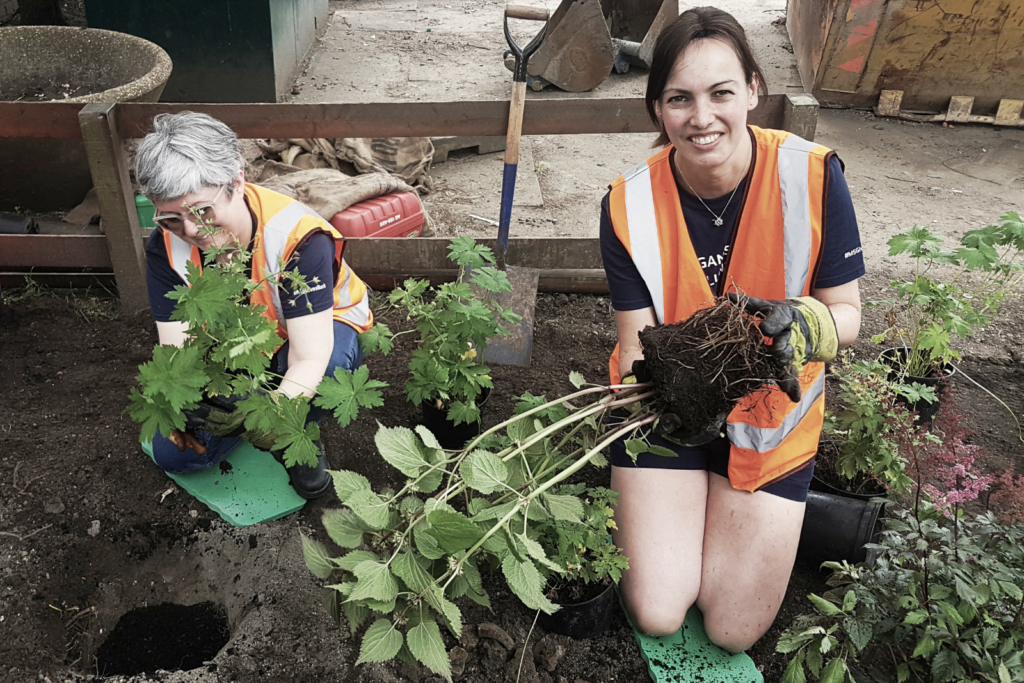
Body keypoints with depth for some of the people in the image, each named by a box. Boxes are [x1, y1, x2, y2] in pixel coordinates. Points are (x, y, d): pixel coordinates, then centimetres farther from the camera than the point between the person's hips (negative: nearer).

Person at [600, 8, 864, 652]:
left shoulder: (812, 175, -19)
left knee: (734, 631, 6)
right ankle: (645, 510, 26)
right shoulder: (631, 205, -17)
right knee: (657, 614, -5)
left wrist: (799, 323, -35)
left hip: (771, 412, 1)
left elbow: (846, 314, -12)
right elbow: (637, 344, -15)